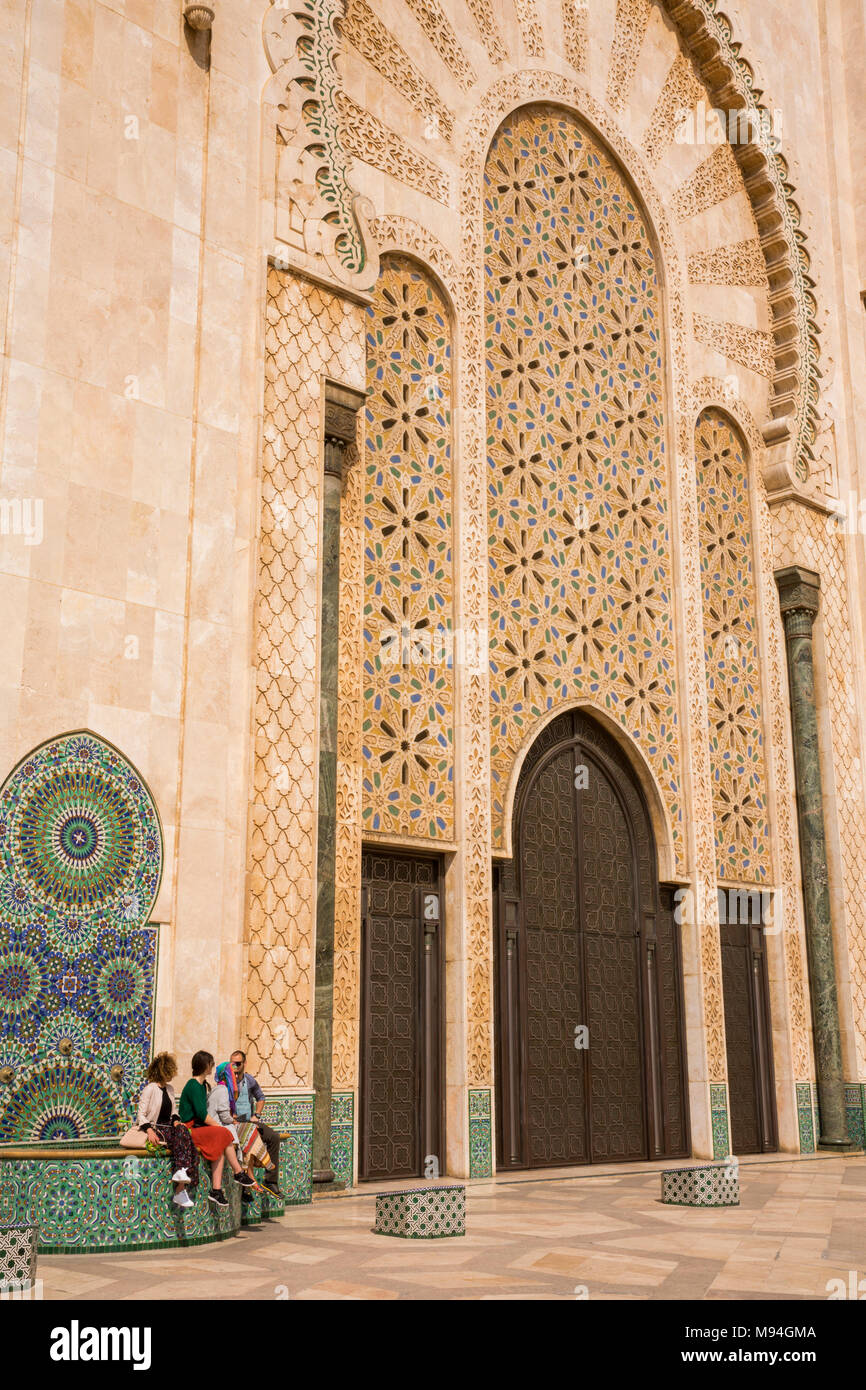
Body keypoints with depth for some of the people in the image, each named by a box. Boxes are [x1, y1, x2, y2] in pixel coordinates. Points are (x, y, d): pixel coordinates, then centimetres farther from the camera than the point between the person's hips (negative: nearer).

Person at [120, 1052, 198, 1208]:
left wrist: (176, 1121, 0)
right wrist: (149, 1130, -26)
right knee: (183, 1139, -28)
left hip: (168, 1127, 6)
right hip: (154, 1129, -6)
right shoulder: (150, 1089, -6)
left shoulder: (170, 1089, 17)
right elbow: (141, 1114, -10)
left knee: (182, 1130, -27)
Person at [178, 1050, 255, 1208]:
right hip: (189, 1129, -9)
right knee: (224, 1134, -21)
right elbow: (202, 1114, -18)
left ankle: (216, 1190, -20)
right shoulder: (193, 1086, -13)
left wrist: (218, 1125, 2)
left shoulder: (203, 1085, 17)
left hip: (199, 1126, 9)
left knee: (220, 1146, -15)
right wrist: (220, 1126, -13)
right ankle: (238, 1173, -9)